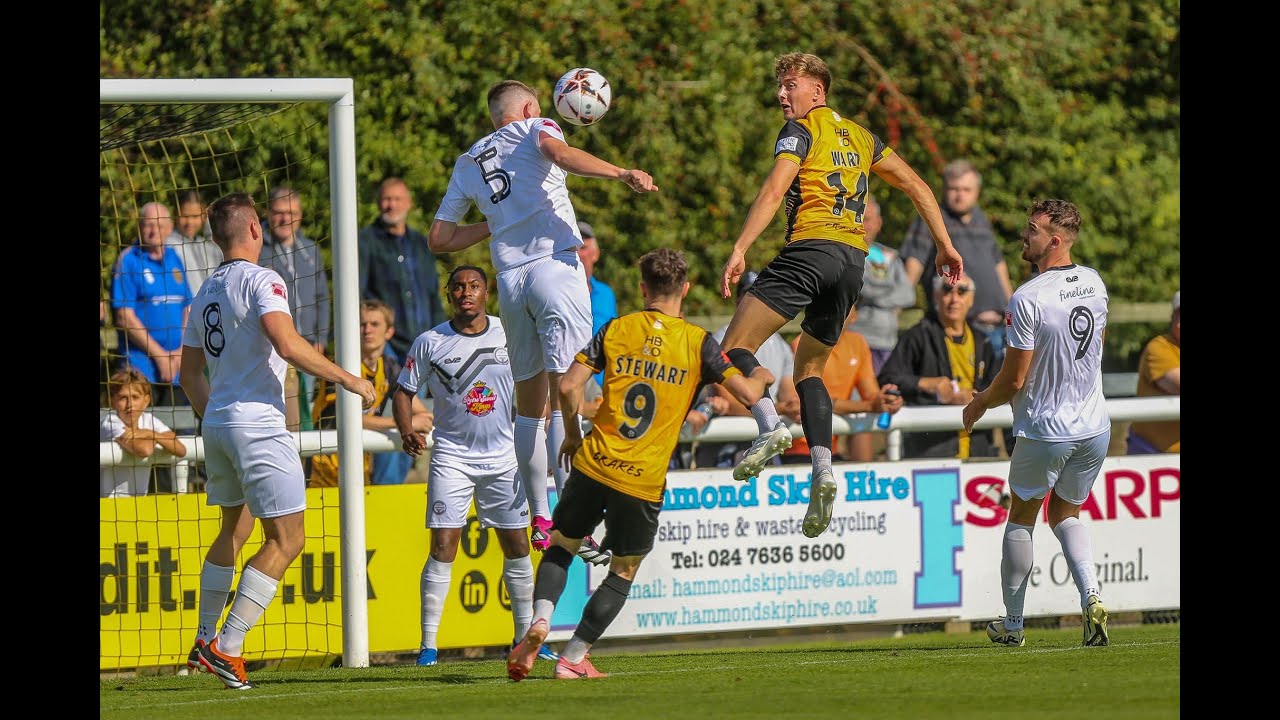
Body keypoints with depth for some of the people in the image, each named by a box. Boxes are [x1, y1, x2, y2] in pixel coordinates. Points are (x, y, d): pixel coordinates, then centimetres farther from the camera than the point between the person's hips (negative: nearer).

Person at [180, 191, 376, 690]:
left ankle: (205, 640, 25)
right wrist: (348, 380, -16)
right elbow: (288, 344, -24)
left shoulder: (206, 293, 14)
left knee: (234, 529, 24)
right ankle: (228, 648, -12)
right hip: (257, 424, -9)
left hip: (217, 424, 9)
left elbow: (191, 375, 19)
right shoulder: (261, 280, -10)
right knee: (286, 539, -5)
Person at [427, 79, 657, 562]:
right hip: (555, 265, -5)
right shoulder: (536, 128, 11)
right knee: (565, 396, -11)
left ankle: (539, 520, 13)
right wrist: (621, 173, -25)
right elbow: (557, 152, -15)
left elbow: (439, 238, 24)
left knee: (530, 403, 13)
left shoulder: (468, 163, 24)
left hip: (510, 281, 5)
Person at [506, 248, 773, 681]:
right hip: (644, 481, -1)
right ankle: (573, 658, 12)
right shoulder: (697, 342, -2)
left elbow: (568, 386, -3)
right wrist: (761, 377, 17)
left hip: (593, 465, 1)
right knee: (623, 572, 16)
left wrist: (572, 434, 13)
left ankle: (540, 621, -6)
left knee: (562, 545, 19)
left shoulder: (616, 330, 3)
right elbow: (747, 393, -6)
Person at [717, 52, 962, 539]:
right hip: (854, 260, 7)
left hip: (811, 248, -7)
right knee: (808, 369, 17)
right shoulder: (859, 136, 23)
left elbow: (774, 191, -13)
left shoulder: (800, 130, 2)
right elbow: (916, 185, 26)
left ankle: (770, 426, -33)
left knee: (734, 346, -7)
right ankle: (823, 470, -3)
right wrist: (945, 245, 29)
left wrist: (739, 251, -21)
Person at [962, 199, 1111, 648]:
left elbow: (1014, 380, -16)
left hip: (1045, 430, -6)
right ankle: (1091, 596, -3)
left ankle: (1012, 623, 21)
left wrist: (980, 405, 2)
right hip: (1095, 426, 6)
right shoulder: (1094, 283, 1)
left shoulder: (1027, 299, -21)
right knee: (1067, 514, 21)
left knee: (1021, 518, 14)